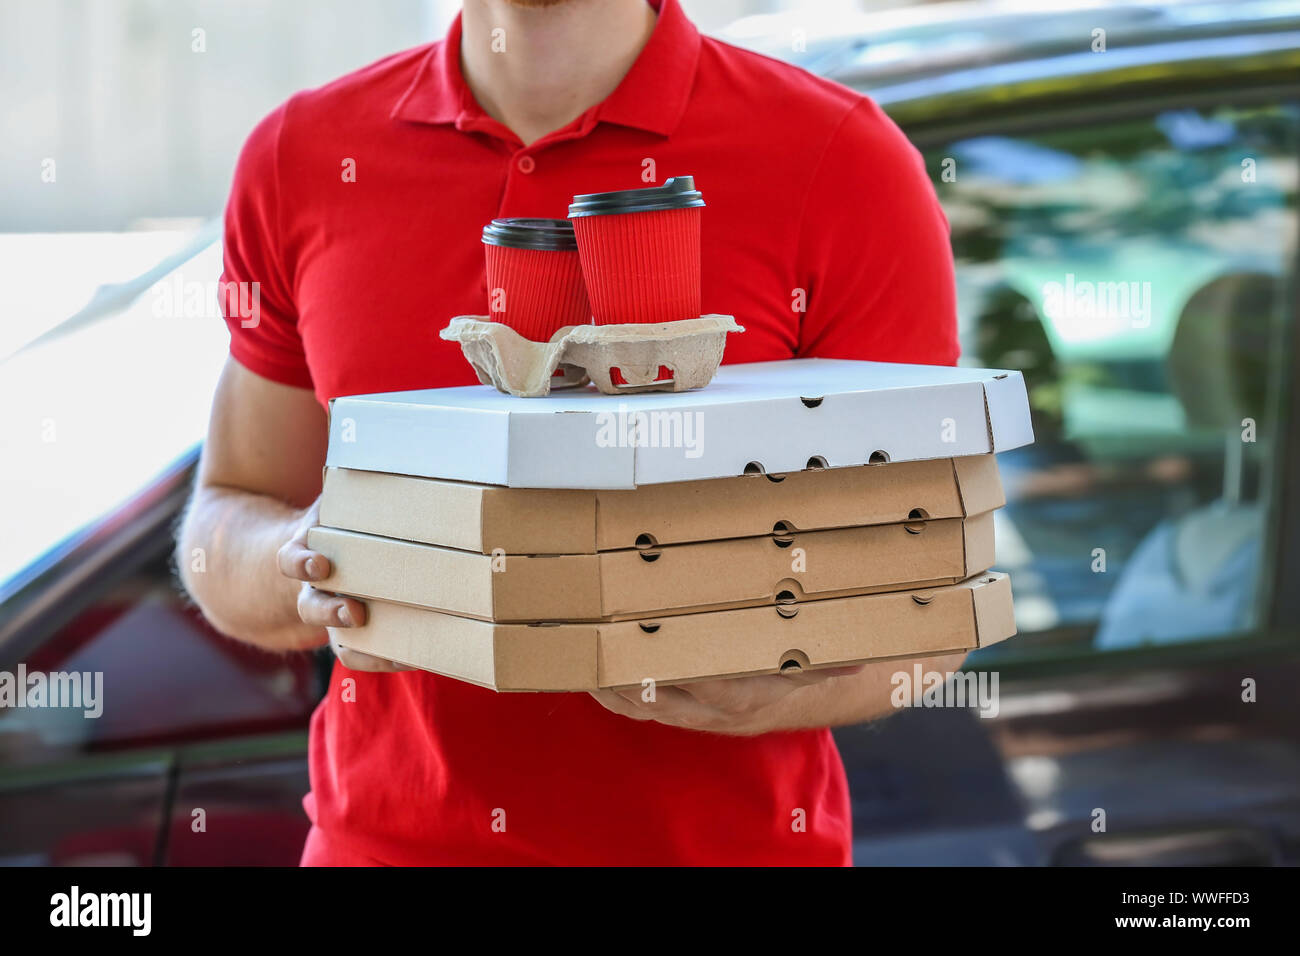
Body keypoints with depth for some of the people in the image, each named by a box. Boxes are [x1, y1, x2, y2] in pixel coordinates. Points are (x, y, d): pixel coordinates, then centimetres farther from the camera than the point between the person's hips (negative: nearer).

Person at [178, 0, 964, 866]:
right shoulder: (301, 161, -2)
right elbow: (225, 522, 7)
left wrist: (758, 695, -28)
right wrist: (307, 569, -14)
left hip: (721, 835, -2)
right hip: (388, 835, 3)